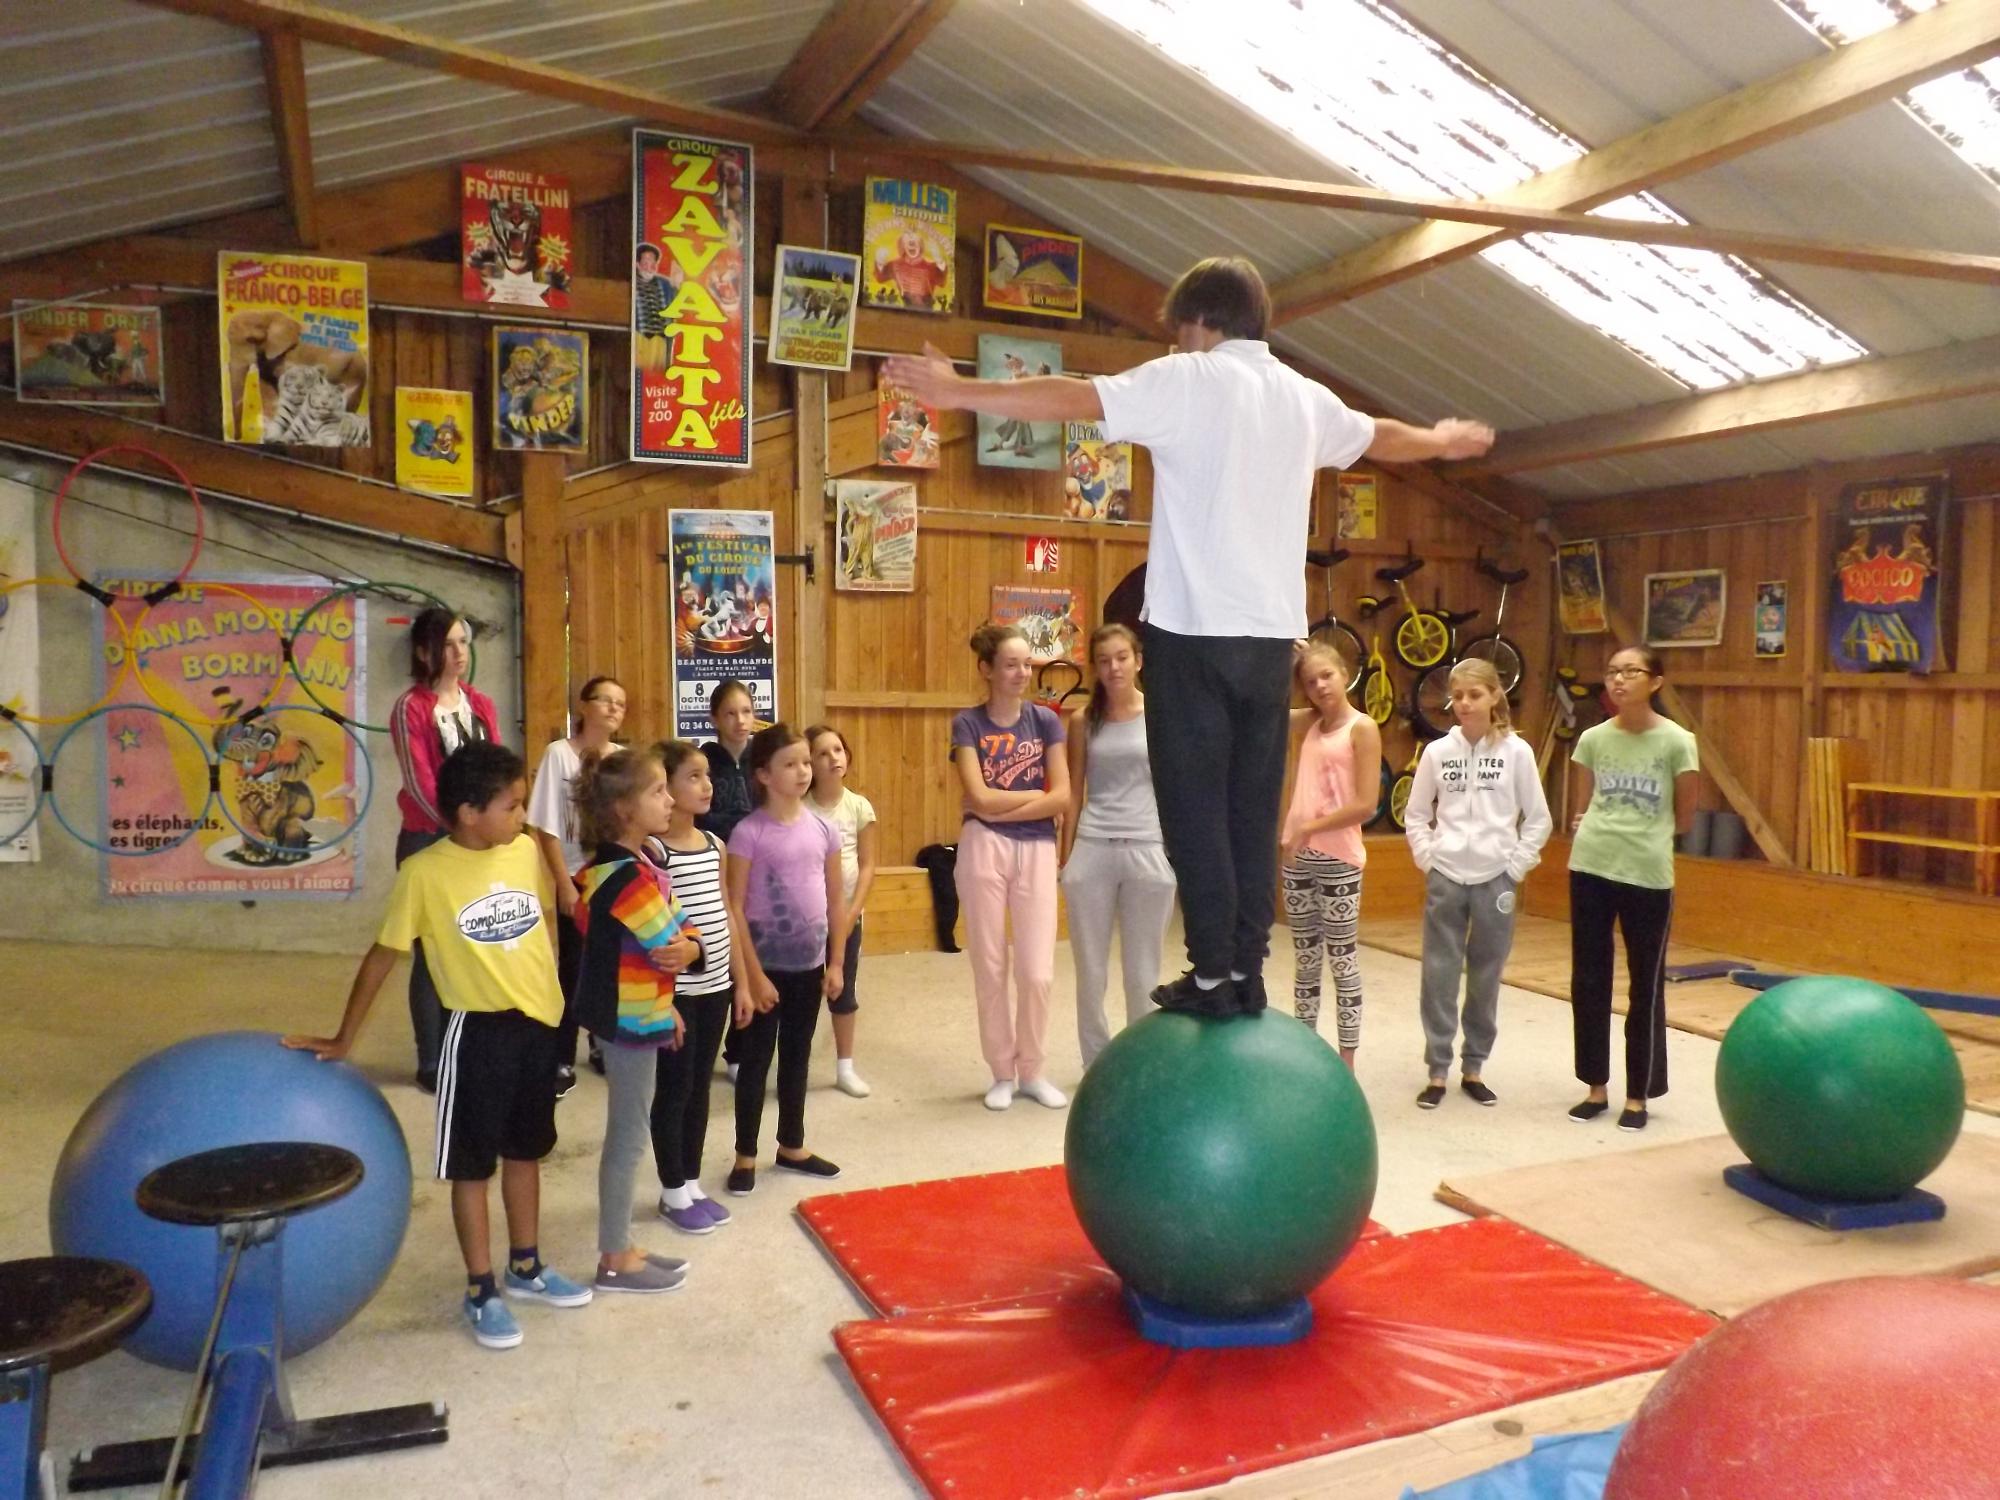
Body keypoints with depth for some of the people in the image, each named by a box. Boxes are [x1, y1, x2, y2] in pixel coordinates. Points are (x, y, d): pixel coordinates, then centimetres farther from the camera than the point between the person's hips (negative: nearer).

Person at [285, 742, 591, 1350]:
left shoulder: (527, 852, -2)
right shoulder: (424, 872, -15)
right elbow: (382, 954, -7)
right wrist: (344, 1038, -1)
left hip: (539, 1024, 5)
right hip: (478, 1031, -4)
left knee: (525, 1151, 19)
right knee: (472, 1165, 9)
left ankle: (526, 1267, 36)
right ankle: (481, 1292, 24)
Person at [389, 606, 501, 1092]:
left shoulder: (481, 704, 9)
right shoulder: (410, 708, -6)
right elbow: (420, 785, -12)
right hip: (430, 841, -4)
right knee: (433, 955, 2)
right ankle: (432, 1064, 11)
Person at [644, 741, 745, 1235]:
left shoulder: (714, 844, 6)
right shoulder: (652, 851, -14)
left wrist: (741, 982, 11)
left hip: (715, 986, 6)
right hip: (676, 990, -6)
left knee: (700, 1087, 15)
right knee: (674, 1090, 6)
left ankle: (692, 1183, 28)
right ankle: (674, 1192, 21)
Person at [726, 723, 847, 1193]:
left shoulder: (823, 828, 1)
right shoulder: (749, 832, -13)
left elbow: (835, 902, 7)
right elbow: (734, 908, -13)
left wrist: (835, 963, 4)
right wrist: (753, 974, -14)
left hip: (809, 963, 4)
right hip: (767, 962, -4)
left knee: (797, 1056, 17)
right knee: (756, 1058, 7)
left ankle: (792, 1146, 32)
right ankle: (746, 1156, 20)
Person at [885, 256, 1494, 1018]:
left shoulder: (1188, 380, -3)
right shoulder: (1308, 398, 16)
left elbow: (1071, 400, -11)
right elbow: (1383, 437, 35)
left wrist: (957, 391, -9)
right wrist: (1444, 442, 55)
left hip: (1196, 628, -6)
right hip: (1272, 633, 6)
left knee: (1195, 805, -1)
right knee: (1252, 808, 9)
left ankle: (1213, 974, 1)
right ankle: (1246, 971, 14)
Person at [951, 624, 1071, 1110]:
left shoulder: (1045, 720, 4)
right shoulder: (968, 723, -2)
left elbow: (1063, 798, -4)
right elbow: (979, 800, -12)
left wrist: (1003, 808, -10)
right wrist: (1037, 795, -4)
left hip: (1036, 850, 2)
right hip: (984, 849, -1)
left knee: (1038, 972, 0)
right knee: (990, 968, 6)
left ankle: (1032, 1071, 20)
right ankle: (1002, 1073, 21)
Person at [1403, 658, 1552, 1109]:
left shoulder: (1516, 752, -3)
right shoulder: (1437, 751, 0)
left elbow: (1538, 820, 3)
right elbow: (1415, 816, 8)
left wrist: (1515, 868, -3)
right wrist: (1428, 859, -2)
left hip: (1496, 880, 0)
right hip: (1446, 879, 1)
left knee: (1485, 979, 8)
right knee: (1439, 976, 2)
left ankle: (1474, 1069, 22)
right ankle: (1437, 1072, 12)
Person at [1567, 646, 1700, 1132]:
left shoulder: (1677, 742, -6)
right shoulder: (1592, 739, 3)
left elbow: (1684, 820, 3)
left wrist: (1641, 832, 6)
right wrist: (1603, 830, 2)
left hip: (1648, 875, -3)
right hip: (1590, 869, 3)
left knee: (1646, 986, 7)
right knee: (1588, 980, 8)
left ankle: (1637, 1095, 21)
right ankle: (1597, 1086, 23)